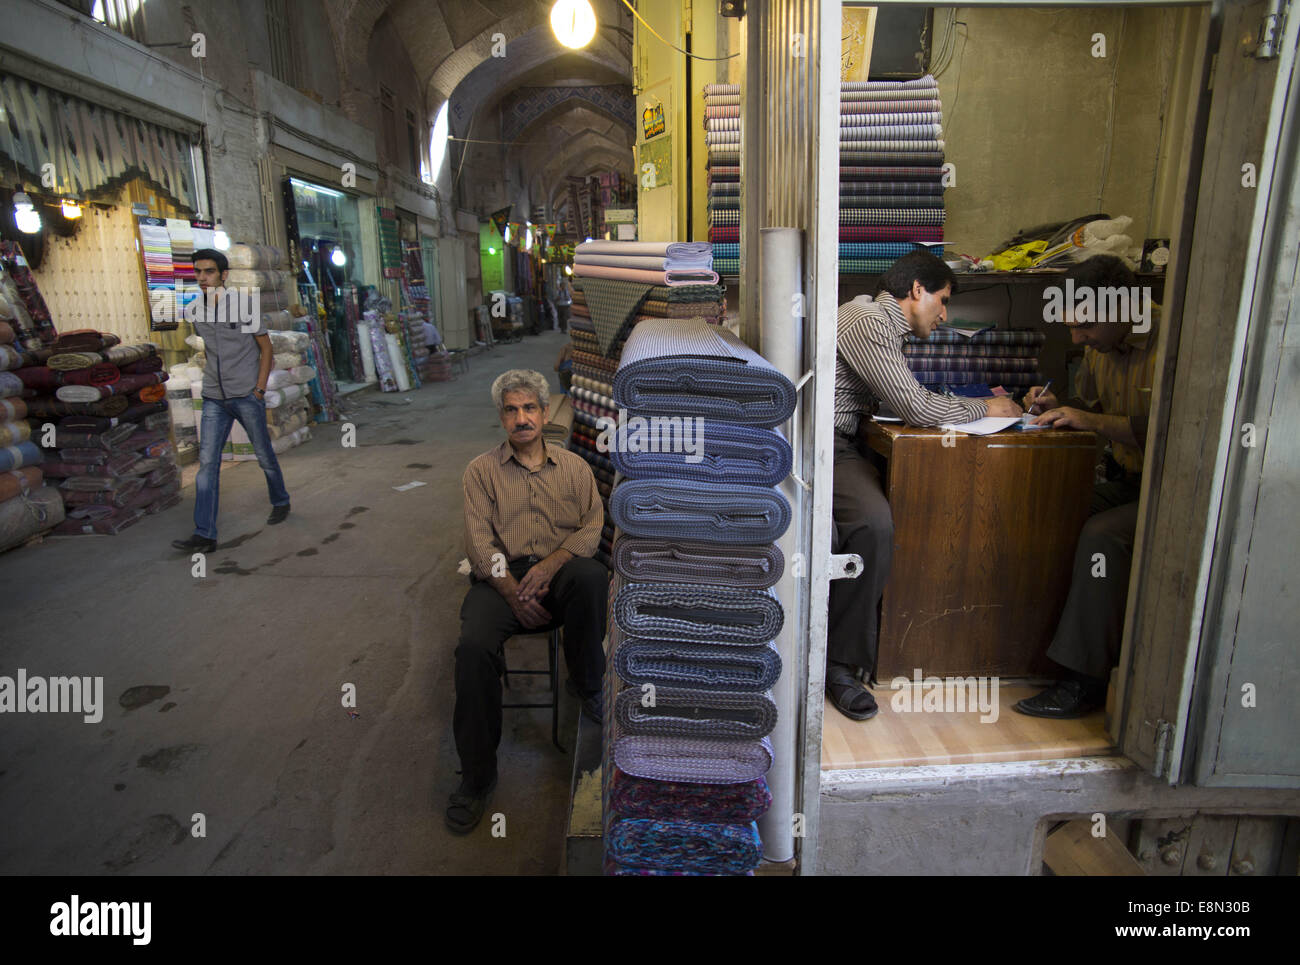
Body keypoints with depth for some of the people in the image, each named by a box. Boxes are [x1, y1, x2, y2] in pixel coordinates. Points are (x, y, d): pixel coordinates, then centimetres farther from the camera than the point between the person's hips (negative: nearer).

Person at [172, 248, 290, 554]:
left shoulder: (242, 305, -6)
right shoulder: (197, 311, 7)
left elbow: (266, 348, -1)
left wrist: (259, 389, -7)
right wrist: (213, 382, 16)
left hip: (247, 396, -4)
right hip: (214, 399, 4)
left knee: (264, 455, 8)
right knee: (207, 463, -4)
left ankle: (280, 502, 35)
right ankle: (204, 535, -5)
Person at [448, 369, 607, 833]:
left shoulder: (574, 467, 14)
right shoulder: (482, 470, 10)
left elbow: (592, 526, 3)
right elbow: (480, 539, 0)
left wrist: (549, 565, -16)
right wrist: (514, 592, -14)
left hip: (560, 569, 1)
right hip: (503, 575, 0)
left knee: (592, 576, -35)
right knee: (474, 646, -30)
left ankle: (586, 683, -9)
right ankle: (477, 773, -12)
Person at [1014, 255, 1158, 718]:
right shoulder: (1101, 345, 7)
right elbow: (1090, 407, 21)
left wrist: (1094, 420, -26)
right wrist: (1058, 408, -1)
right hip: (1126, 480, 8)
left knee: (1101, 536, -30)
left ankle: (1085, 680, -22)